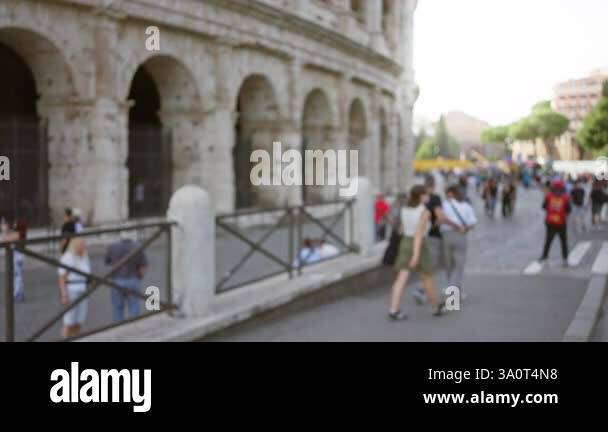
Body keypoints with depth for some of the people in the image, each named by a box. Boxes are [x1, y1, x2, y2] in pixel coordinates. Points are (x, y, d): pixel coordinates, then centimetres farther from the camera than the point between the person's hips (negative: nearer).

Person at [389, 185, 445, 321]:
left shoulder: (405, 210, 5)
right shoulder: (425, 212, -15)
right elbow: (419, 233, -22)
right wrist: (416, 255, -25)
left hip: (405, 244, 5)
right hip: (419, 247, -5)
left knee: (402, 279, -1)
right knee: (427, 277, 12)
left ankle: (393, 311, -11)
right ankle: (437, 307, 28)